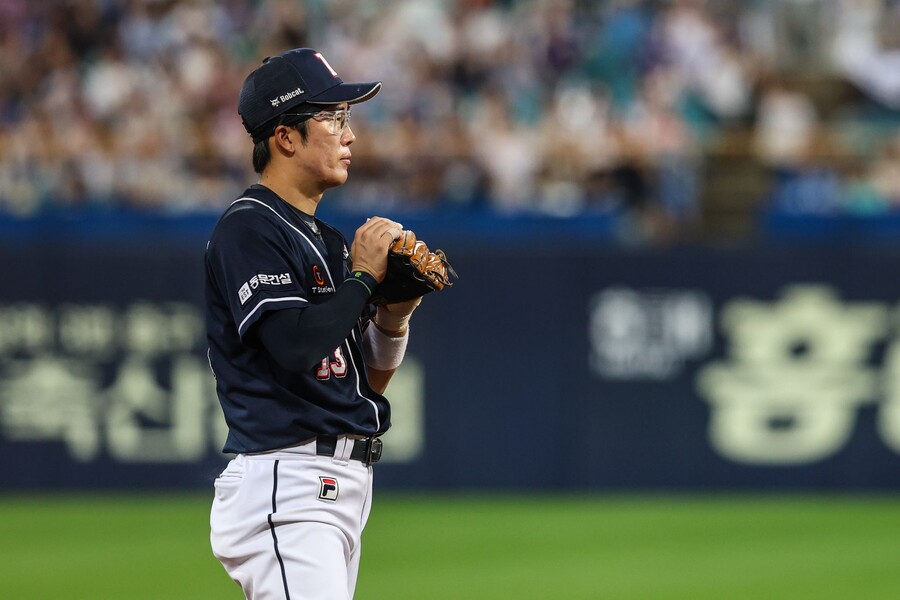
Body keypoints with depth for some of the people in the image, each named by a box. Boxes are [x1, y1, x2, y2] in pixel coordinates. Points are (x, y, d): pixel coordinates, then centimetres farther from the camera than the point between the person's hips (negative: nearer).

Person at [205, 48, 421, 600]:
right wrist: (363, 275, -10)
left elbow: (370, 377, 21)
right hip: (285, 487, -10)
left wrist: (396, 314, 2)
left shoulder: (329, 241, 20)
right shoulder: (249, 228, -9)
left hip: (343, 490, 10)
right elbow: (294, 346, -22)